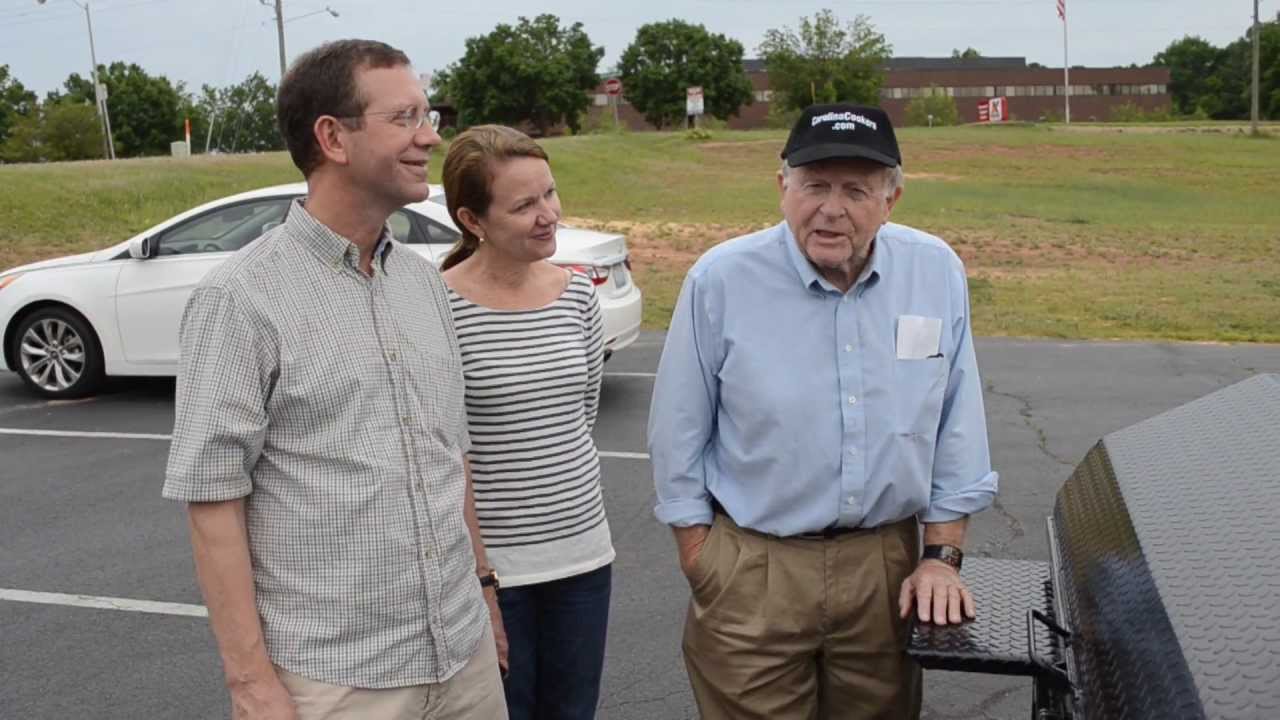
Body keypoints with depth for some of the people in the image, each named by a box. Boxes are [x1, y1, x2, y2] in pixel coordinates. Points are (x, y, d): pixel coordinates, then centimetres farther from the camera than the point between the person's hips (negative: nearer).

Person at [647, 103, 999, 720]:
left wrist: (942, 555, 2)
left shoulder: (937, 274, -5)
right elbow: (679, 432, -3)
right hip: (752, 569, -2)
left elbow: (957, 427, 3)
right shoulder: (721, 280, -13)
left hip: (888, 561, 3)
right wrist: (698, 554, -1)